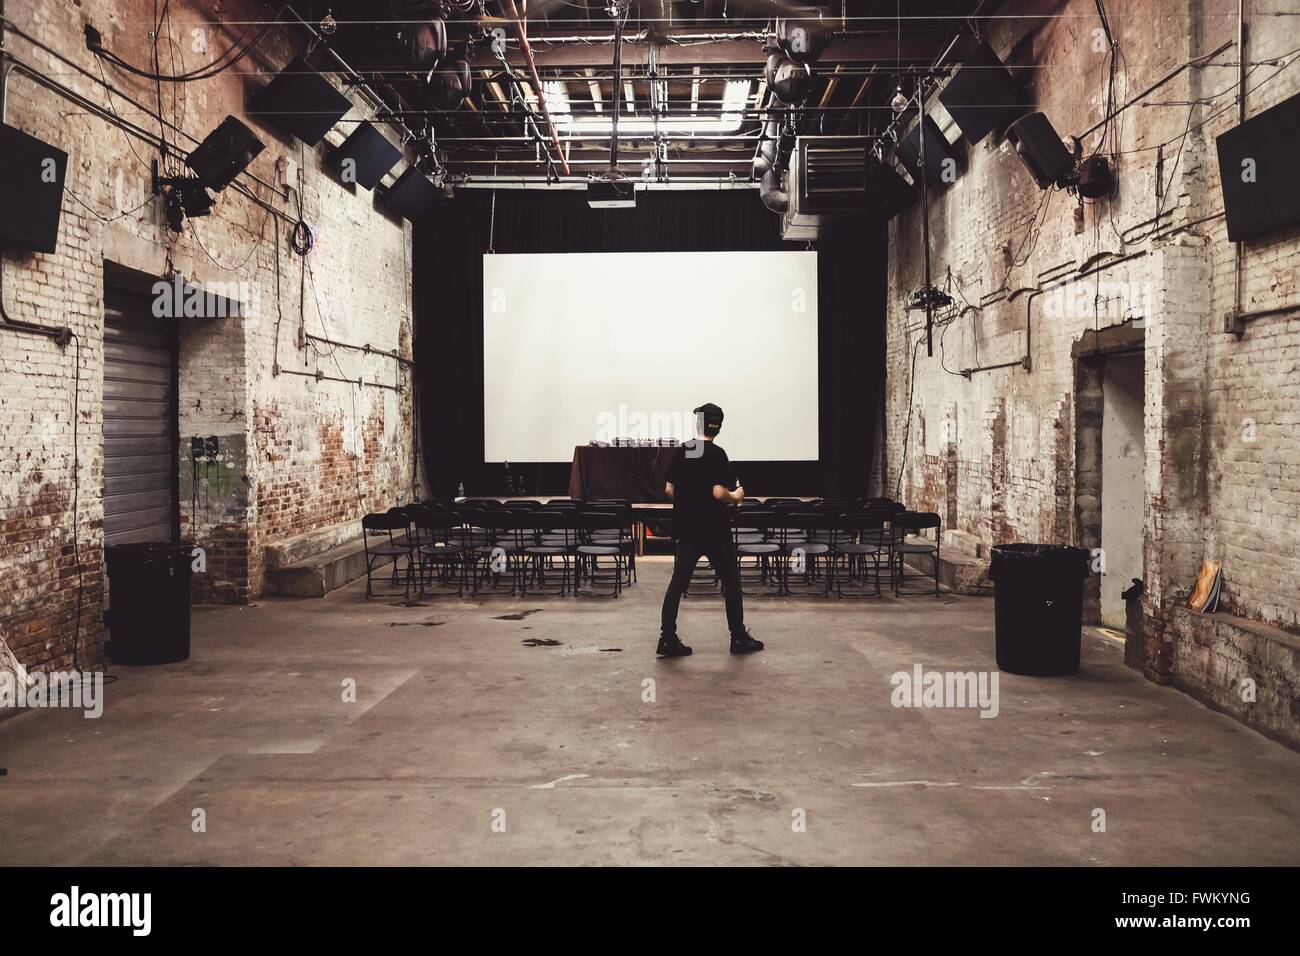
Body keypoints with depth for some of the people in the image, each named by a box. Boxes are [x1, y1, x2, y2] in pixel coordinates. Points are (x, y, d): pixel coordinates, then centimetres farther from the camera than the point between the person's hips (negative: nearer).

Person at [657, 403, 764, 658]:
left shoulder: (680, 452, 5)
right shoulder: (716, 454, -13)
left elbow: (669, 489, 8)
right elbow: (719, 493, -21)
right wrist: (736, 497, -1)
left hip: (686, 529, 5)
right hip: (715, 531, -5)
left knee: (678, 582, 6)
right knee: (730, 582, 9)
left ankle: (667, 638, 1)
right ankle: (738, 637, 15)